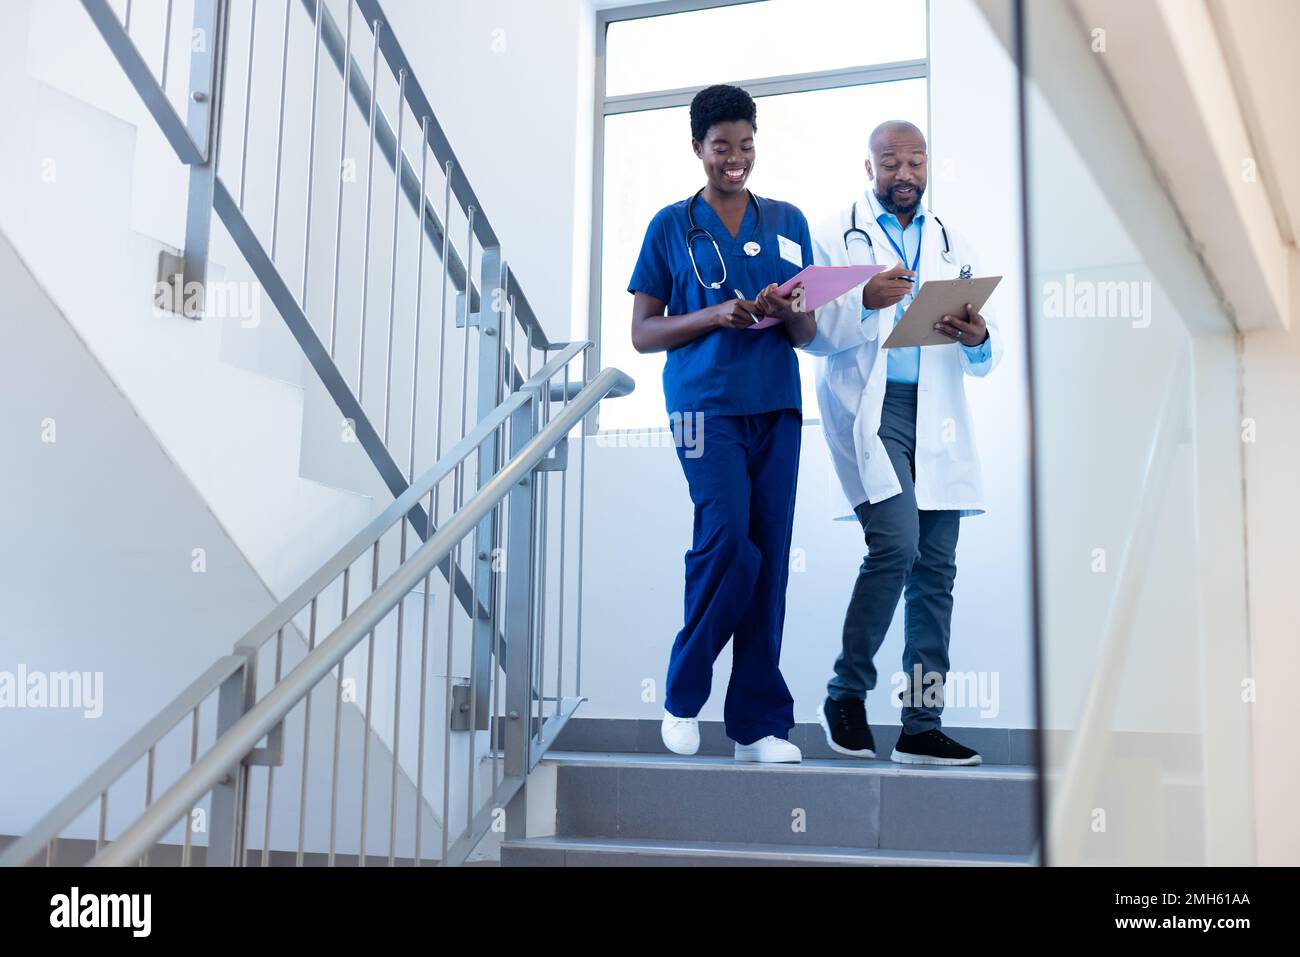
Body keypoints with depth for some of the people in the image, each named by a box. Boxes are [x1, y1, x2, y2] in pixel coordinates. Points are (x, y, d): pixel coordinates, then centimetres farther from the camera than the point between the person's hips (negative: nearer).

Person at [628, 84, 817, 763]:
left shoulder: (788, 222, 16)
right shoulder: (672, 226, 7)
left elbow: (809, 334, 16)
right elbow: (642, 333, 4)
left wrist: (787, 315, -7)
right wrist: (717, 314, -11)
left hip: (777, 405, 4)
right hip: (707, 402, -3)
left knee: (771, 555, 1)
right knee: (728, 542, -16)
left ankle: (759, 723, 8)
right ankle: (682, 695, 6)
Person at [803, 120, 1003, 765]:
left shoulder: (953, 246, 20)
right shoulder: (835, 237, 8)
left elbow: (987, 360, 16)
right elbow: (814, 334, -2)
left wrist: (978, 339, -7)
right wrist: (864, 302, -19)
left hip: (937, 416, 5)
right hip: (869, 409, -4)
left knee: (935, 568, 1)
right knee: (896, 544, -19)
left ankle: (922, 727, 7)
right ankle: (846, 691, 1)